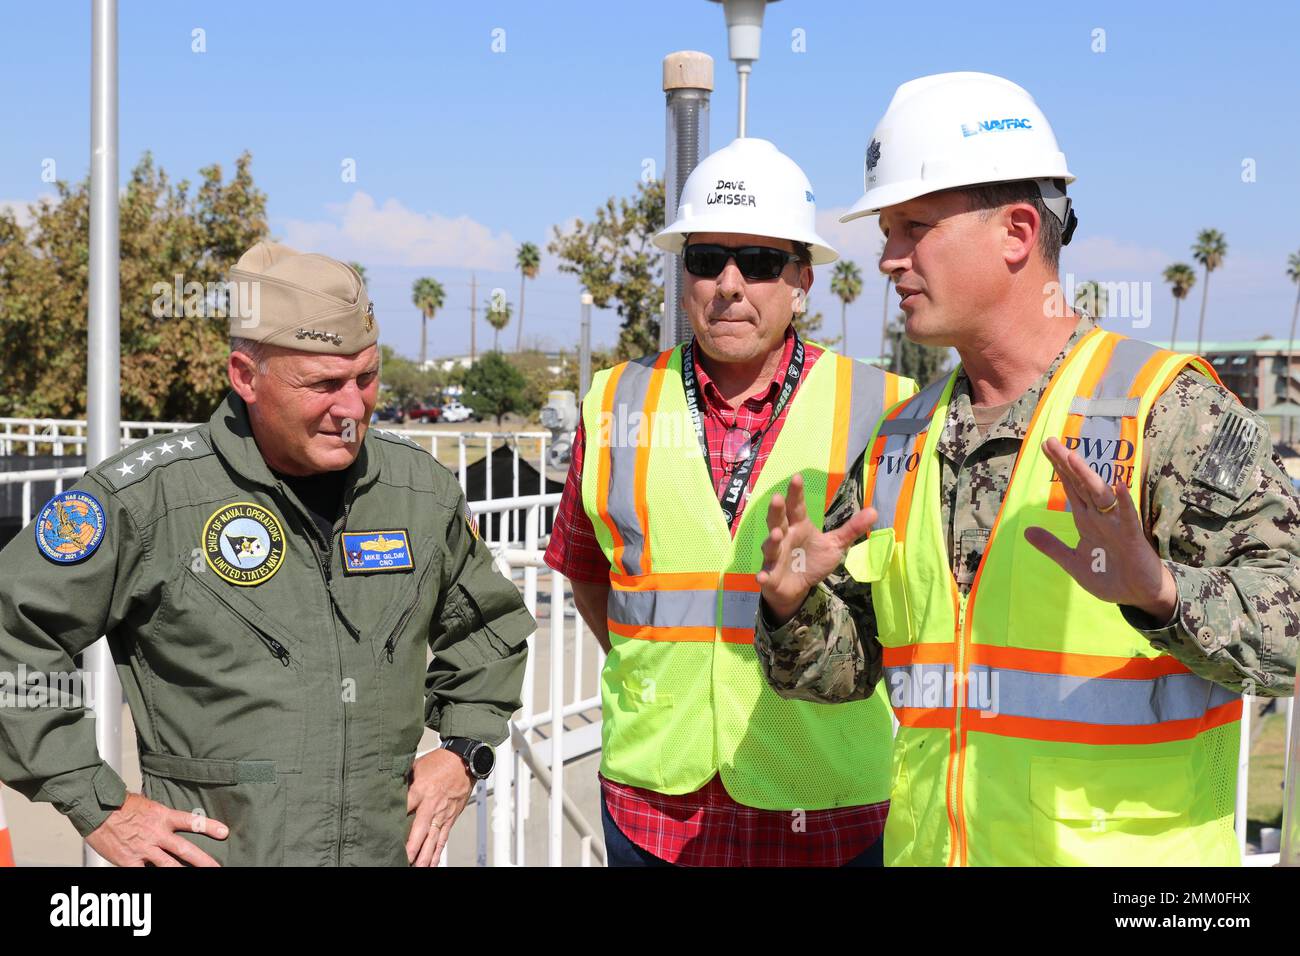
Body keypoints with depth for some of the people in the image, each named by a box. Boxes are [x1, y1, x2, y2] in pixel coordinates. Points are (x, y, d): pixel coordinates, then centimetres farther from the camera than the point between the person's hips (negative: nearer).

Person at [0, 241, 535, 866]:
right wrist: (96, 806, -8)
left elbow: (490, 625, 19)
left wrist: (464, 753, 7)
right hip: (217, 849, -3)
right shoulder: (146, 497, -12)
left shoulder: (424, 491, 2)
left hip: (388, 849, 4)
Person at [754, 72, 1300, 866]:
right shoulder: (901, 443, 7)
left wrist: (1159, 592, -37)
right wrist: (793, 604, -11)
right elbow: (846, 665, 9)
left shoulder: (1171, 410, -11)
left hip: (1127, 845, -5)